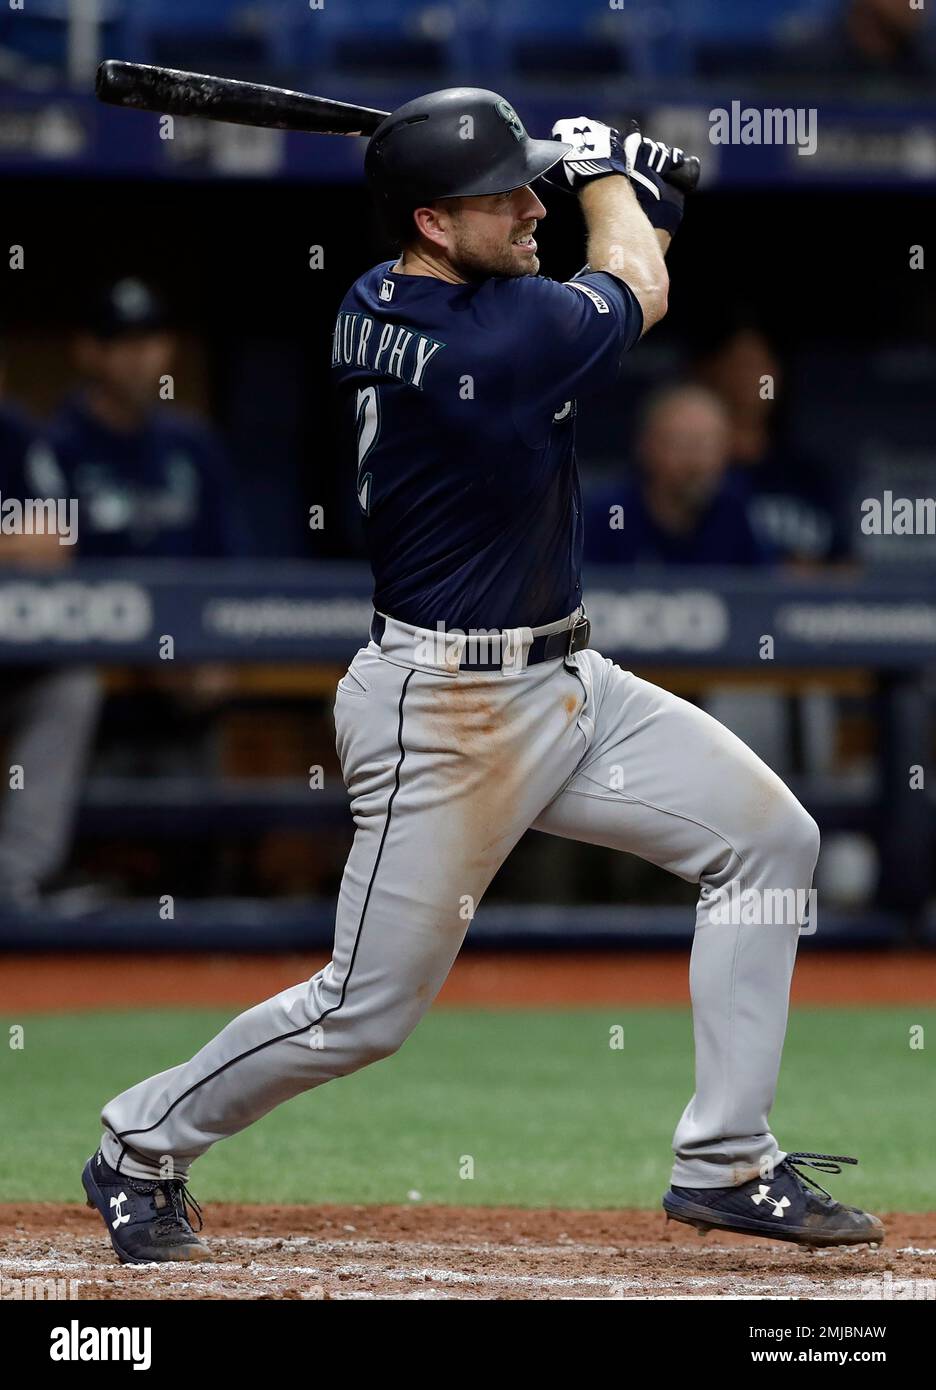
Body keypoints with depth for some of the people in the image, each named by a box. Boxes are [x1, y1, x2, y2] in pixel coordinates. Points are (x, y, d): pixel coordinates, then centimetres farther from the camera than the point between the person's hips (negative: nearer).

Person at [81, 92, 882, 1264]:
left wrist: (632, 193, 4)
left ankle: (727, 1163, 9)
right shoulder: (497, 344, -26)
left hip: (564, 685, 10)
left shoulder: (371, 306, 0)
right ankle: (142, 1148, 24)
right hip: (447, 720, -10)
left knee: (769, 836, 4)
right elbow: (635, 290, -3)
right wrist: (603, 171, 13)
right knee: (366, 1011, 1)